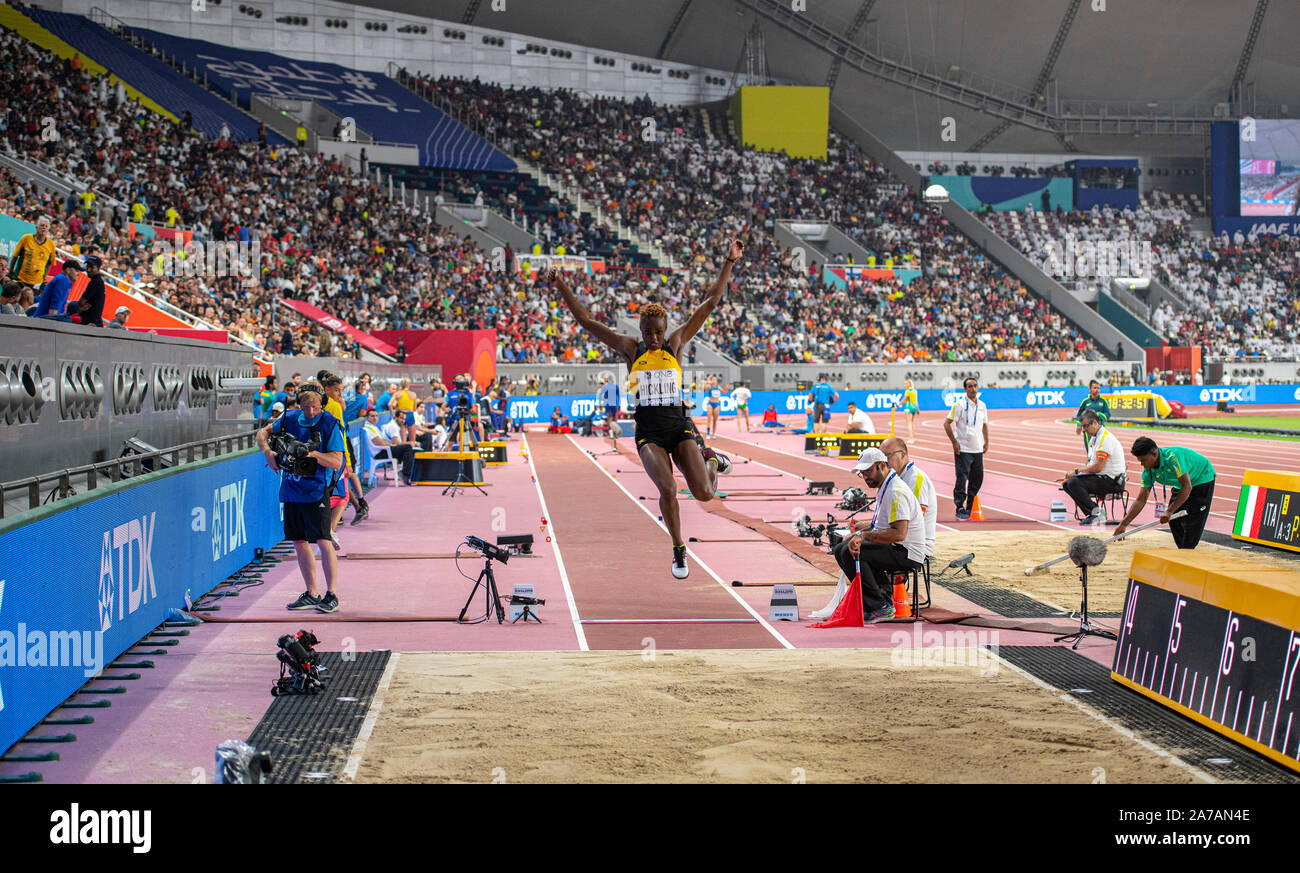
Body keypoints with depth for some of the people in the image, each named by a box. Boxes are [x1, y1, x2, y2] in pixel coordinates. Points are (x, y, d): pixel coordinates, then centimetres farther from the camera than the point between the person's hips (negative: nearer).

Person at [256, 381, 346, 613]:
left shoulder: (330, 424, -8)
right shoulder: (290, 418, 7)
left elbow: (336, 461, -11)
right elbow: (263, 433, 20)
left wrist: (313, 454, -25)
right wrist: (267, 451, 0)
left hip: (316, 491, -6)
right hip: (291, 490, 6)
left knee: (323, 541, -9)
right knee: (299, 542, 10)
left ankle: (332, 594, 1)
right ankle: (311, 594, 19)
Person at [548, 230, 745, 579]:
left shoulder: (676, 342, 3)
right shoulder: (630, 348, 3)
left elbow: (710, 303, 0)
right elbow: (586, 321, 3)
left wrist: (729, 263, -5)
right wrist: (563, 288, -5)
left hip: (679, 425, 1)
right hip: (648, 430, -1)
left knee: (704, 493, -10)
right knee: (668, 489, -22)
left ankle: (710, 459, 28)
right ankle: (678, 551, 0)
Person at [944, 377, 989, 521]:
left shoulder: (982, 405, 10)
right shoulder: (960, 405, -8)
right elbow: (947, 423, -9)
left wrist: (986, 441, 13)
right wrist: (954, 442, -14)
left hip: (977, 449, 6)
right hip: (963, 449, -6)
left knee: (977, 478, 9)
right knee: (962, 478, -9)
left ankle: (970, 507, 23)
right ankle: (960, 509, -5)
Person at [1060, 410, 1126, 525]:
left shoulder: (1105, 438, -18)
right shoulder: (1094, 438, 15)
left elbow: (1097, 467, -22)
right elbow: (1091, 465, 18)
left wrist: (1076, 471, -9)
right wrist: (1070, 476, 6)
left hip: (1111, 481, -10)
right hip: (1101, 478, 10)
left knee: (1074, 483, -24)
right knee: (1067, 483, 2)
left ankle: (1096, 512, -15)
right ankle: (1092, 514, -1)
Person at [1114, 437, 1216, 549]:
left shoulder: (1173, 456, -36)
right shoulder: (1149, 470, -13)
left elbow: (1187, 487, -35)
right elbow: (1141, 500, -8)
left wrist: (1169, 511, -34)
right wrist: (1123, 524, -13)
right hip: (1180, 484, 8)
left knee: (1192, 523, -14)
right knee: (1174, 521, 3)